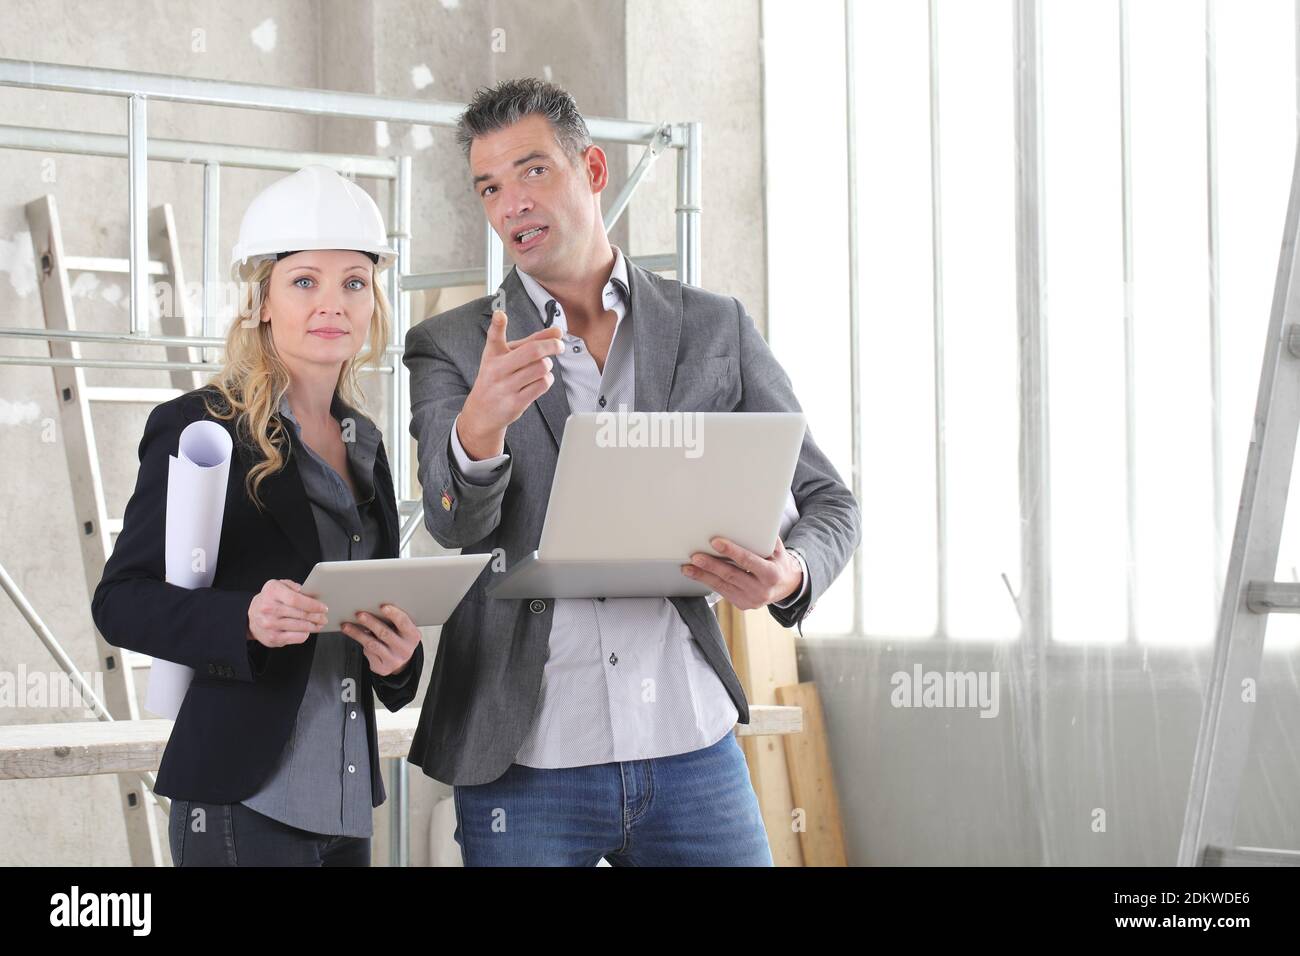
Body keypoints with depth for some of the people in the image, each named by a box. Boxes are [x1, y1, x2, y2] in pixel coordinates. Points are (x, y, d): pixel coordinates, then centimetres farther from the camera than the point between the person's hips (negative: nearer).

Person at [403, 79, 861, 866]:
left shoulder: (715, 329, 7)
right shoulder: (450, 349, 4)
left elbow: (827, 503, 9)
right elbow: (456, 524, -11)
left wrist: (791, 575, -13)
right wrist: (480, 428, -32)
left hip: (691, 749, 1)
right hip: (525, 764, -1)